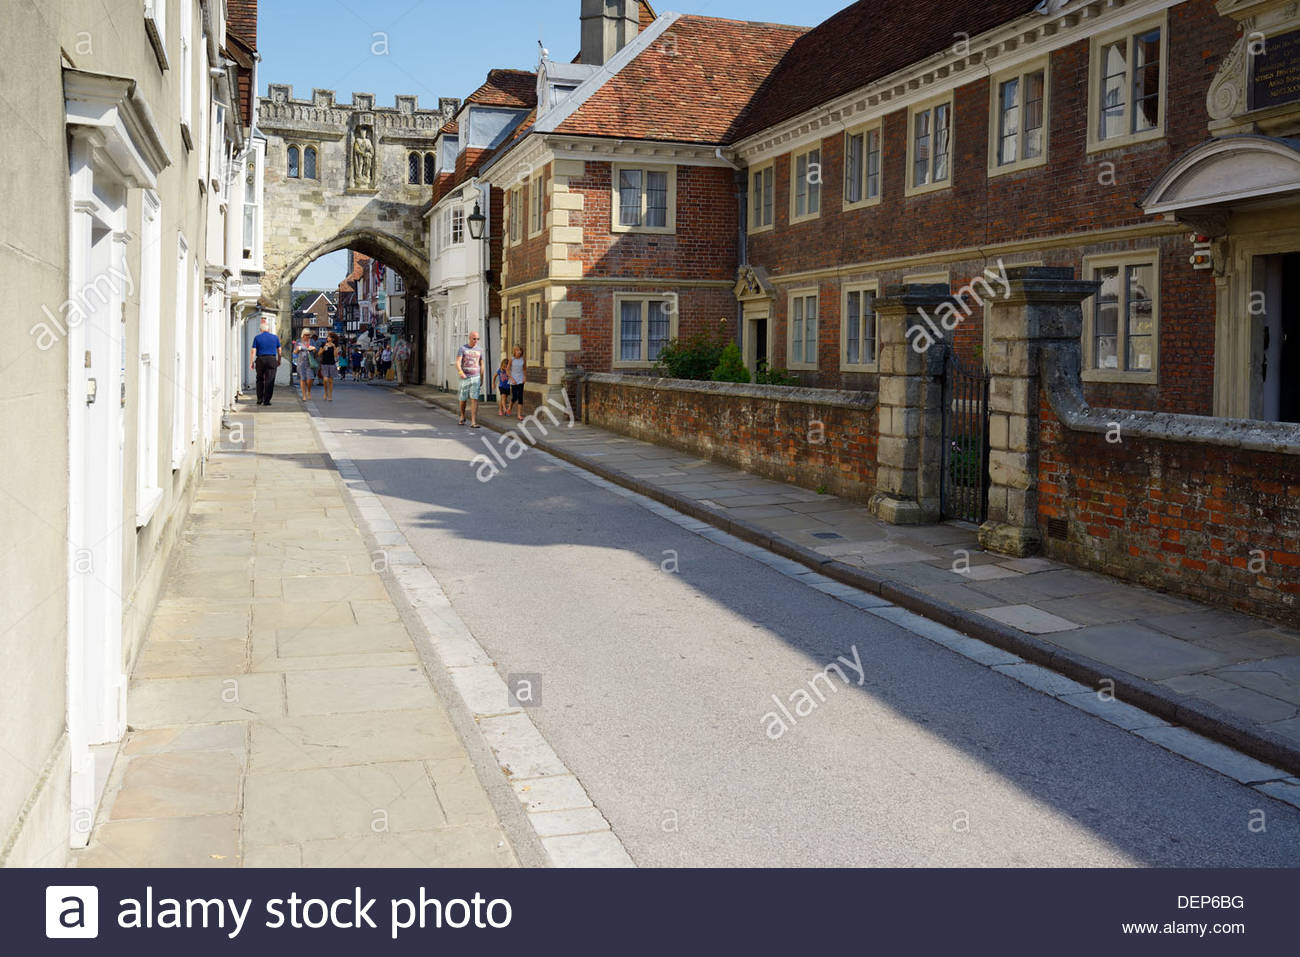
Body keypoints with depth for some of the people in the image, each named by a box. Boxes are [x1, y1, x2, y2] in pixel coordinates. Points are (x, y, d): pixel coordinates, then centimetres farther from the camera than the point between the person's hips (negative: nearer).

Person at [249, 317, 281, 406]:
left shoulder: (257, 337, 1)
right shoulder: (275, 337, 6)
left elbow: (253, 351, -3)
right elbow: (279, 350, 11)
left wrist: (251, 362, 1)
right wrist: (279, 360, 22)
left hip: (260, 360, 0)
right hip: (272, 360, 0)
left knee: (260, 380, 13)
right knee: (269, 381, 0)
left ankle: (259, 400, 12)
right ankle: (266, 400, -3)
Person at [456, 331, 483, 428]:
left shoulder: (479, 350, 8)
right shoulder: (462, 349, -3)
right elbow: (458, 363, -14)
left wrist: (482, 379, 14)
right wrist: (461, 372, -32)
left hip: (476, 378, 1)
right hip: (465, 378, -1)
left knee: (474, 400, -10)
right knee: (463, 399, 8)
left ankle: (473, 422, -16)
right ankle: (462, 417, 35)